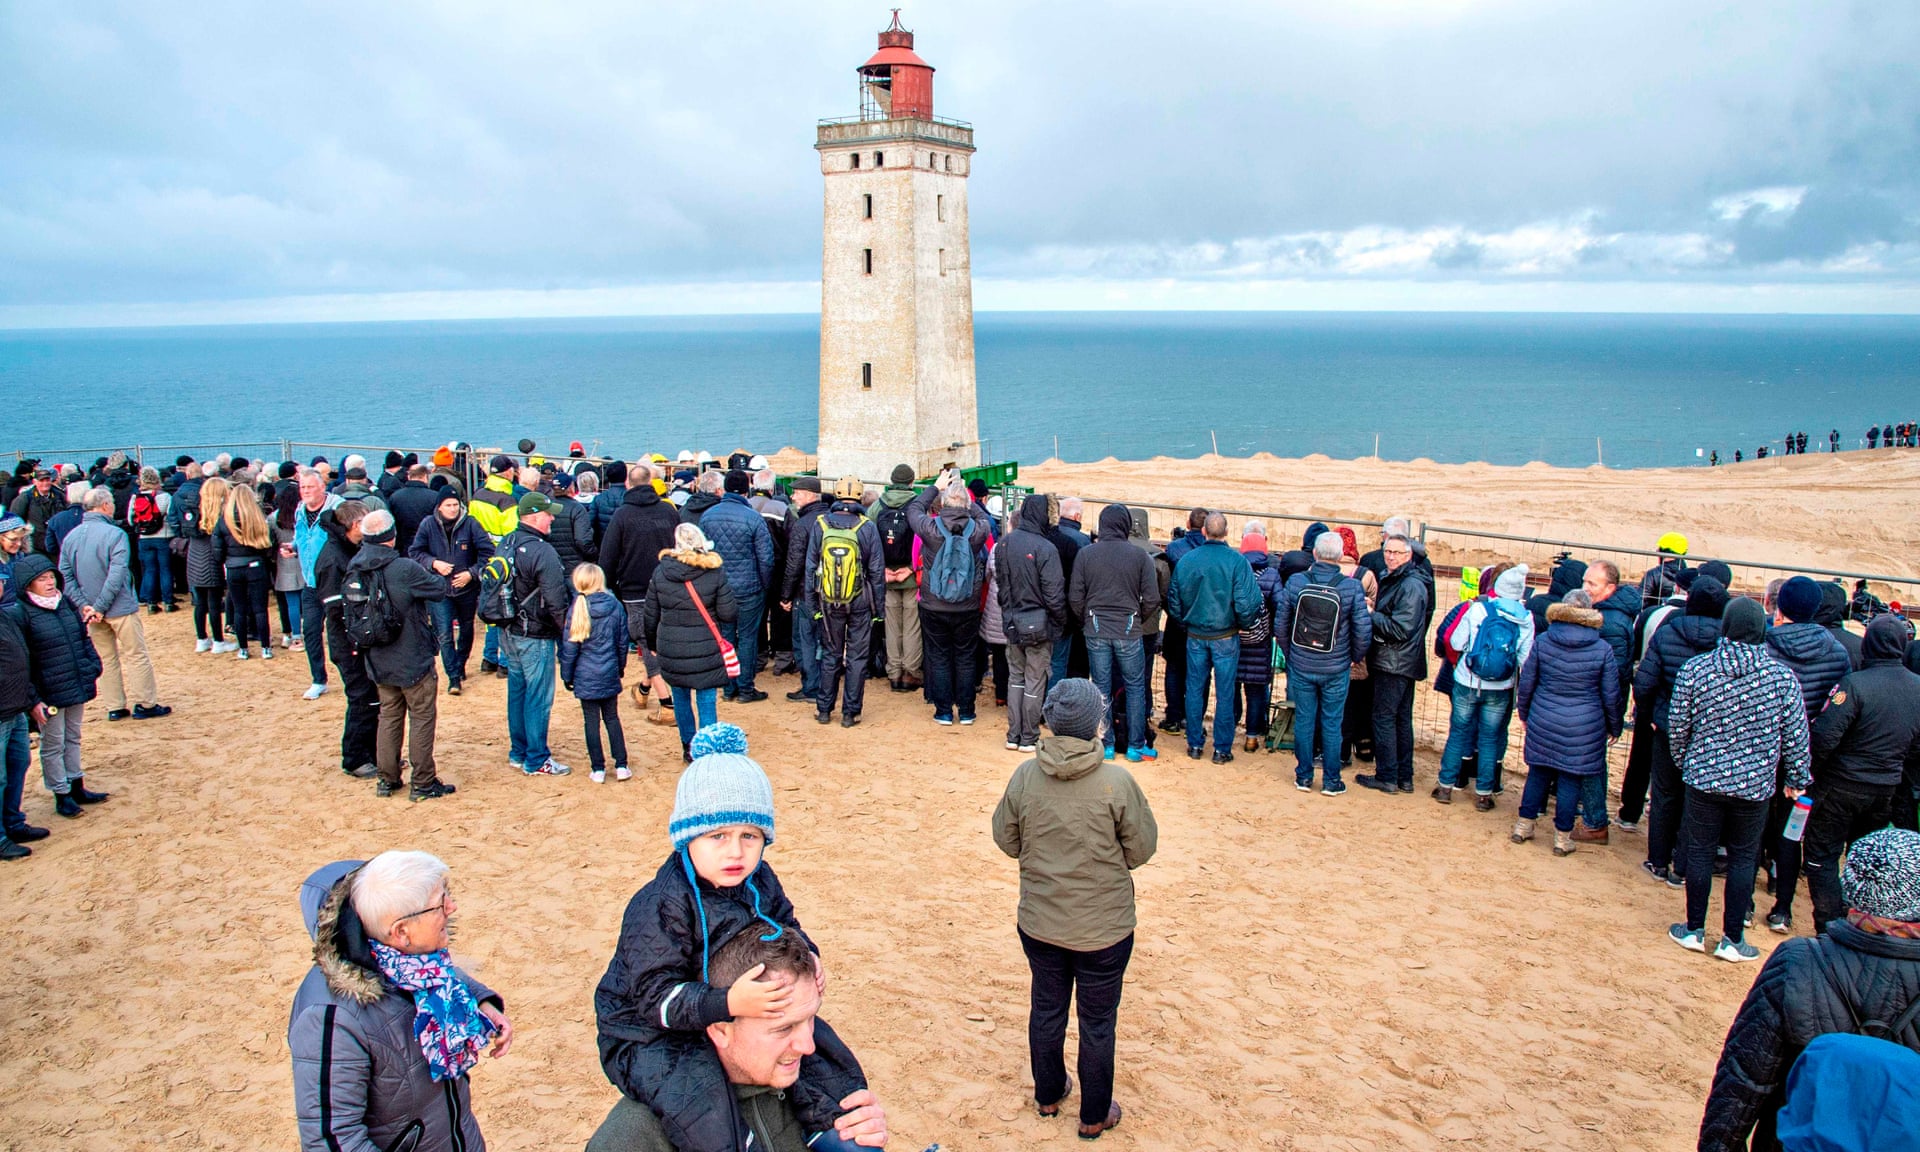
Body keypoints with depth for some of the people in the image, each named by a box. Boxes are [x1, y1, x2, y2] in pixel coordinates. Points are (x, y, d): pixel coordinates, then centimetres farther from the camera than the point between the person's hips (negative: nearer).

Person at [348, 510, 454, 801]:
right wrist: (441, 579, 10)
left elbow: (347, 615, 4)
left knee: (389, 716, 18)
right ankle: (422, 783, 10)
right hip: (413, 660, -6)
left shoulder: (353, 570, -3)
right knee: (422, 718, 6)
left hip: (378, 662, 6)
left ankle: (387, 779, 24)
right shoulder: (403, 569, -23)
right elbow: (440, 589, -12)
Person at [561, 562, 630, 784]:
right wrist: (620, 667, 21)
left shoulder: (576, 609, -12)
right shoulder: (615, 607, -4)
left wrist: (567, 675, 5)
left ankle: (598, 769, 9)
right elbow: (622, 642, 6)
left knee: (592, 722, 5)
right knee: (612, 719, 13)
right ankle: (621, 766, 12)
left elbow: (569, 647, -7)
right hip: (609, 675, 2)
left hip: (585, 677, -2)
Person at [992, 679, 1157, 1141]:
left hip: (1038, 924, 3)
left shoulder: (1025, 776, -14)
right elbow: (1142, 848, -11)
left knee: (1046, 1008, 24)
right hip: (1103, 930, -3)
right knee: (1097, 1023, 16)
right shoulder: (1117, 782, -23)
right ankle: (1094, 1117, 33)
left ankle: (1048, 1094, 44)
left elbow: (1005, 839, -2)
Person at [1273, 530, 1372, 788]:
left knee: (1303, 720, 12)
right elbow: (1363, 631, -9)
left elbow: (1280, 624, -1)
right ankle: (1331, 781, 18)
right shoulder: (1352, 587, -13)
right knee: (1332, 724, 10)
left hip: (1301, 666, 1)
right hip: (1336, 669, -1)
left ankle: (1304, 777, 21)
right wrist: (1355, 658, 8)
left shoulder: (1295, 581, -9)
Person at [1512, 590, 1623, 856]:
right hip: (1583, 728, -2)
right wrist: (1614, 727, 13)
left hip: (1543, 723, 2)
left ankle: (1524, 825, 25)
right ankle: (1562, 837, 15)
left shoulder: (1542, 642, -6)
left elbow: (1526, 684, 1)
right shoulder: (1603, 649, -9)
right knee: (1571, 780, 7)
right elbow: (1611, 696, -1)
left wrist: (1524, 714, 17)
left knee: (1537, 773, 15)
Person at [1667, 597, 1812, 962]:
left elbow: (1678, 728, -3)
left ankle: (1694, 931, 21)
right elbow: (1796, 736, -2)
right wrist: (1797, 779, 13)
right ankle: (1732, 939, 17)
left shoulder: (1694, 671, -11)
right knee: (1743, 857, 12)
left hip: (1704, 779, 0)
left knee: (1700, 852, 12)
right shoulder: (1783, 677, -10)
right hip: (1756, 783, 0)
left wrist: (1683, 763, 16)